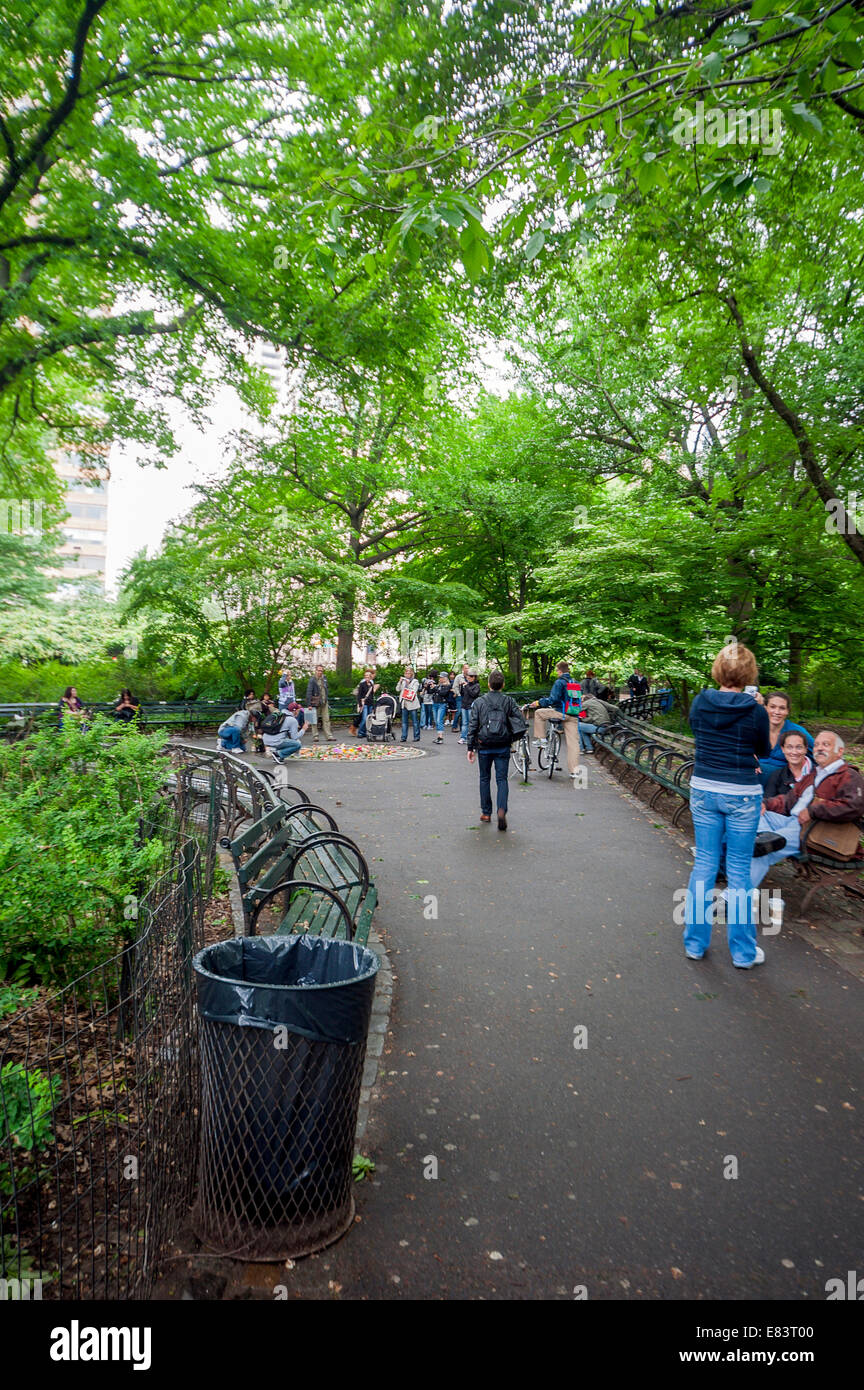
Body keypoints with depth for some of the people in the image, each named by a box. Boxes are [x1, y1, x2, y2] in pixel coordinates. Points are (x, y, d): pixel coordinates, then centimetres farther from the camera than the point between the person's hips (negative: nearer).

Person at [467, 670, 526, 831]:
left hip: (484, 746, 0)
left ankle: (486, 812, 19)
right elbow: (520, 723, -7)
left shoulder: (478, 702, -1)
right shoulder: (509, 701, -1)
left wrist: (471, 748, 2)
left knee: (485, 779, 14)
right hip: (503, 747, 0)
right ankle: (502, 810, -18)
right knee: (502, 779, 3)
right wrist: (511, 738, 9)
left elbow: (472, 726, -3)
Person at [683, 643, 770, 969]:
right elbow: (763, 751, 5)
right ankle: (743, 951, 19)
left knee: (704, 864, 13)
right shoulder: (755, 712, -12)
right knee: (739, 871, 7)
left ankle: (694, 942, 20)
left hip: (703, 791, 3)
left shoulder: (699, 703, -4)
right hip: (742, 795, -3)